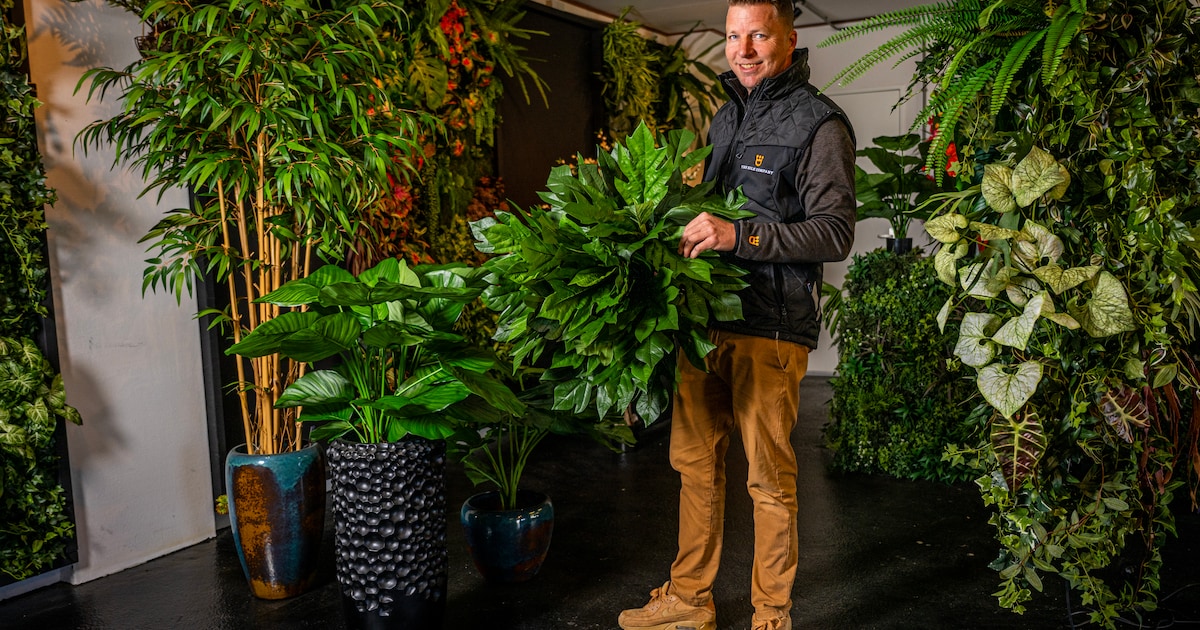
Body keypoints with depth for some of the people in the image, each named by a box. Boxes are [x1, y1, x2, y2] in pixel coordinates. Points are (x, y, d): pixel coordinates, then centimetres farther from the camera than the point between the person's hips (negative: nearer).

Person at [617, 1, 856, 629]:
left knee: (769, 478, 2)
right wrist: (692, 225, 7)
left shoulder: (819, 124, -6)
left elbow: (835, 232, -14)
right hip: (706, 315, 7)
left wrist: (739, 235, -23)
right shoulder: (727, 116, 18)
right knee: (695, 460, 12)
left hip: (771, 325, -7)